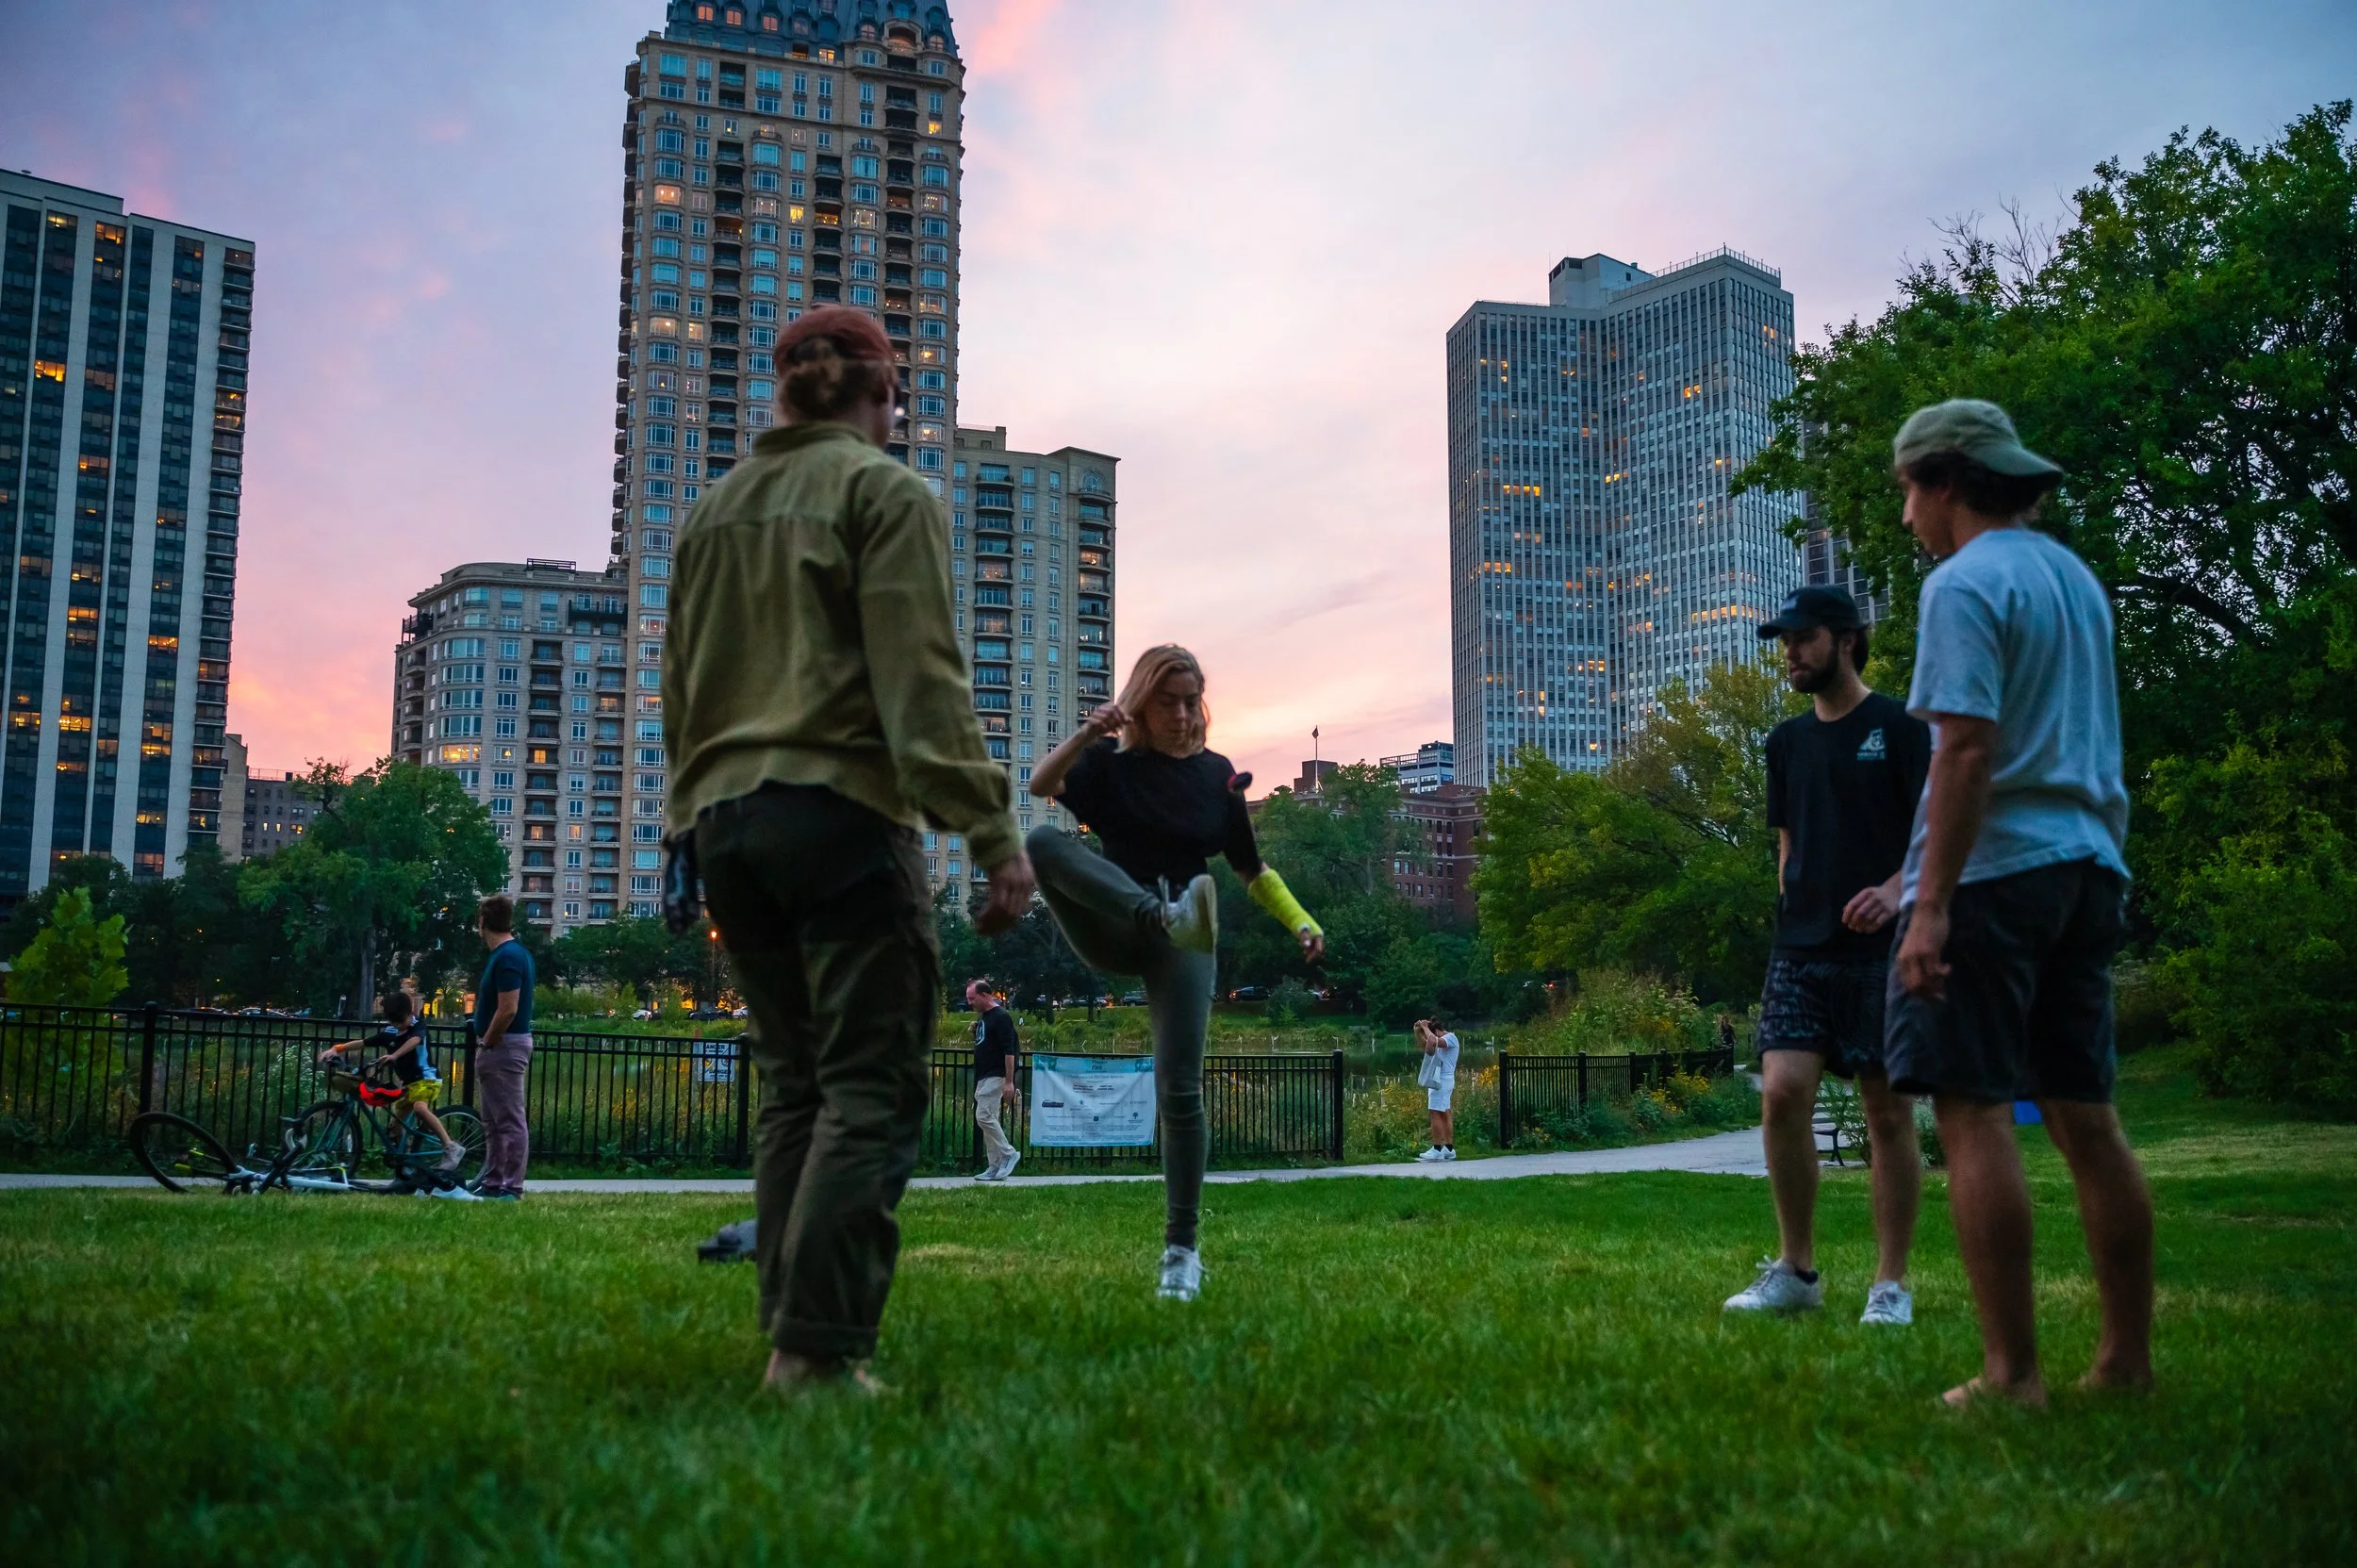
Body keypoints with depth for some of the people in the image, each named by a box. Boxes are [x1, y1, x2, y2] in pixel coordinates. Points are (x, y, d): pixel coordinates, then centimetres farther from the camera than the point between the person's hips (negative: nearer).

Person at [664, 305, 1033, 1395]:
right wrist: (992, 833, -15)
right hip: (843, 813, -7)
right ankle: (820, 1352, -13)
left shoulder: (712, 512, 20)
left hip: (725, 818, 7)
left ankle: (787, 1336, 8)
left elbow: (679, 685, 21)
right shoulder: (886, 494, -1)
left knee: (793, 1084, 12)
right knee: (872, 1088, -6)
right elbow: (921, 677, -12)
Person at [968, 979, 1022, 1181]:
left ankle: (1009, 1154, -4)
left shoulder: (1001, 1017, -13)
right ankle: (996, 1167, 11)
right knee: (987, 1119, 8)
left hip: (996, 1076, -10)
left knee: (984, 1116, -16)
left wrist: (1009, 1081, -22)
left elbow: (1009, 1050, -19)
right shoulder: (983, 1017, 15)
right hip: (983, 1077, 10)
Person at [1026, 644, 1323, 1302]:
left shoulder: (1216, 773, 8)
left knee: (1180, 1092, -10)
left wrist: (1302, 923, 2)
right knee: (1042, 839, -28)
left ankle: (1181, 1250, 2)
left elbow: (1251, 867, 14)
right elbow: (1041, 786, -17)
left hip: (1182, 942, 0)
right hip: (1113, 932, 0)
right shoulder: (1109, 763, 3)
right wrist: (1085, 735, -33)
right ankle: (1169, 915, -44)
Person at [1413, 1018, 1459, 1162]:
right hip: (1438, 1080, 10)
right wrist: (1418, 1031, 7)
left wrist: (1425, 1027, -18)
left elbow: (1433, 1042, -30)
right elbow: (1423, 1046, 22)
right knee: (1444, 1114, 11)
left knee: (1435, 1113, -12)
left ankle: (1437, 1150, -14)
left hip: (1442, 1081, -10)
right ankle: (1449, 1149, 14)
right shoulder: (1440, 1040, 17)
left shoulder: (1450, 1038, -11)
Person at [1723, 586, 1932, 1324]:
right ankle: (1795, 1270, 4)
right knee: (1782, 1092, -9)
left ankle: (1891, 1284, 10)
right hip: (1801, 950, 4)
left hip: (1882, 951, -4)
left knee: (1888, 1111, 0)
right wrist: (1793, 910, 11)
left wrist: (1898, 889, -23)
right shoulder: (1788, 741, 16)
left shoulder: (1901, 728, -1)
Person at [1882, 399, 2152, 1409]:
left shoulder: (1965, 583, -9)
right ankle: (2128, 1361, 15)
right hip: (2088, 869, 9)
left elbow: (1967, 751, -18)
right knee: (2084, 1115, 11)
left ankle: (2012, 1373, -7)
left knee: (1974, 1113, -6)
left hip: (1994, 871, -9)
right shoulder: (2077, 577, 19)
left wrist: (1930, 903, -20)